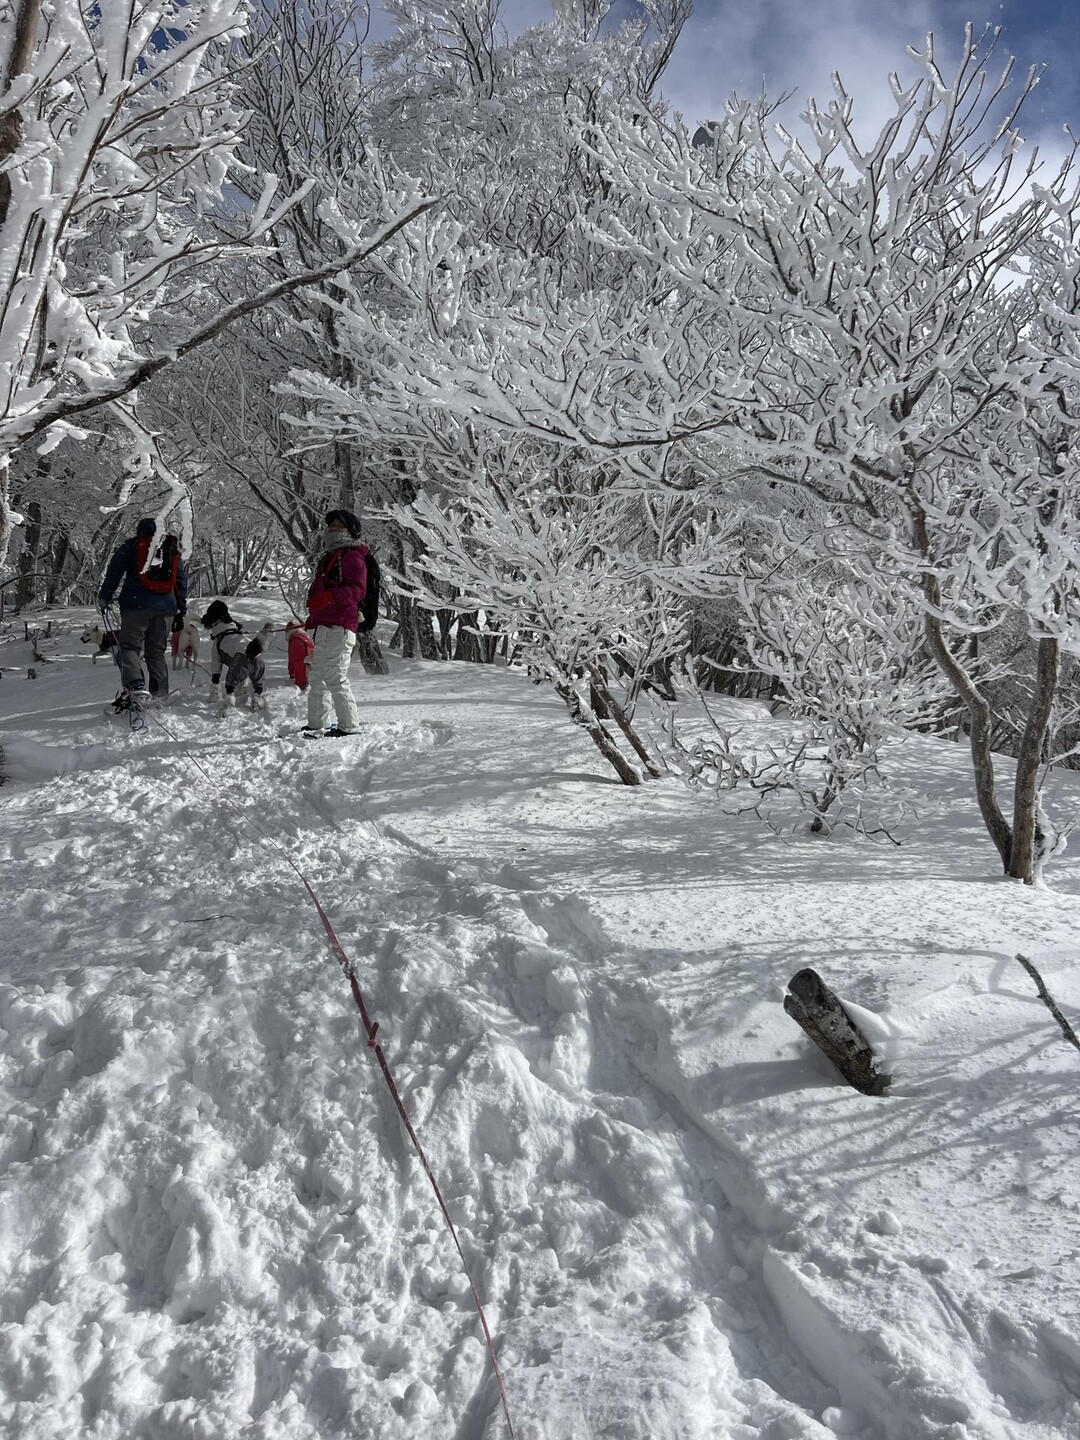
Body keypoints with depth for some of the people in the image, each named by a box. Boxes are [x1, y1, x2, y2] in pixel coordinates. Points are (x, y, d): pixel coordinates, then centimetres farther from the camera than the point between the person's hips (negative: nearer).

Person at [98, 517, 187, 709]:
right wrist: (182, 607, 24)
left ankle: (135, 684, -28)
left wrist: (104, 597, 4)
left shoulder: (131, 546, 9)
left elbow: (114, 571, 2)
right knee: (157, 652, 10)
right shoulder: (173, 549, 20)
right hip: (166, 607, 4)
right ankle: (160, 695, 3)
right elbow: (182, 579, 20)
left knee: (130, 646, -3)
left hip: (137, 605, -3)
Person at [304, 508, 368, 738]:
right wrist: (313, 616, 27)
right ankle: (316, 725, 20)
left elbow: (358, 590, -17)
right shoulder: (329, 557, 25)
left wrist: (330, 597, -28)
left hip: (339, 626, -10)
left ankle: (349, 725, -7)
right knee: (317, 676, 13)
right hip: (323, 625, 10)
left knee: (335, 676, -13)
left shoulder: (352, 556, -5)